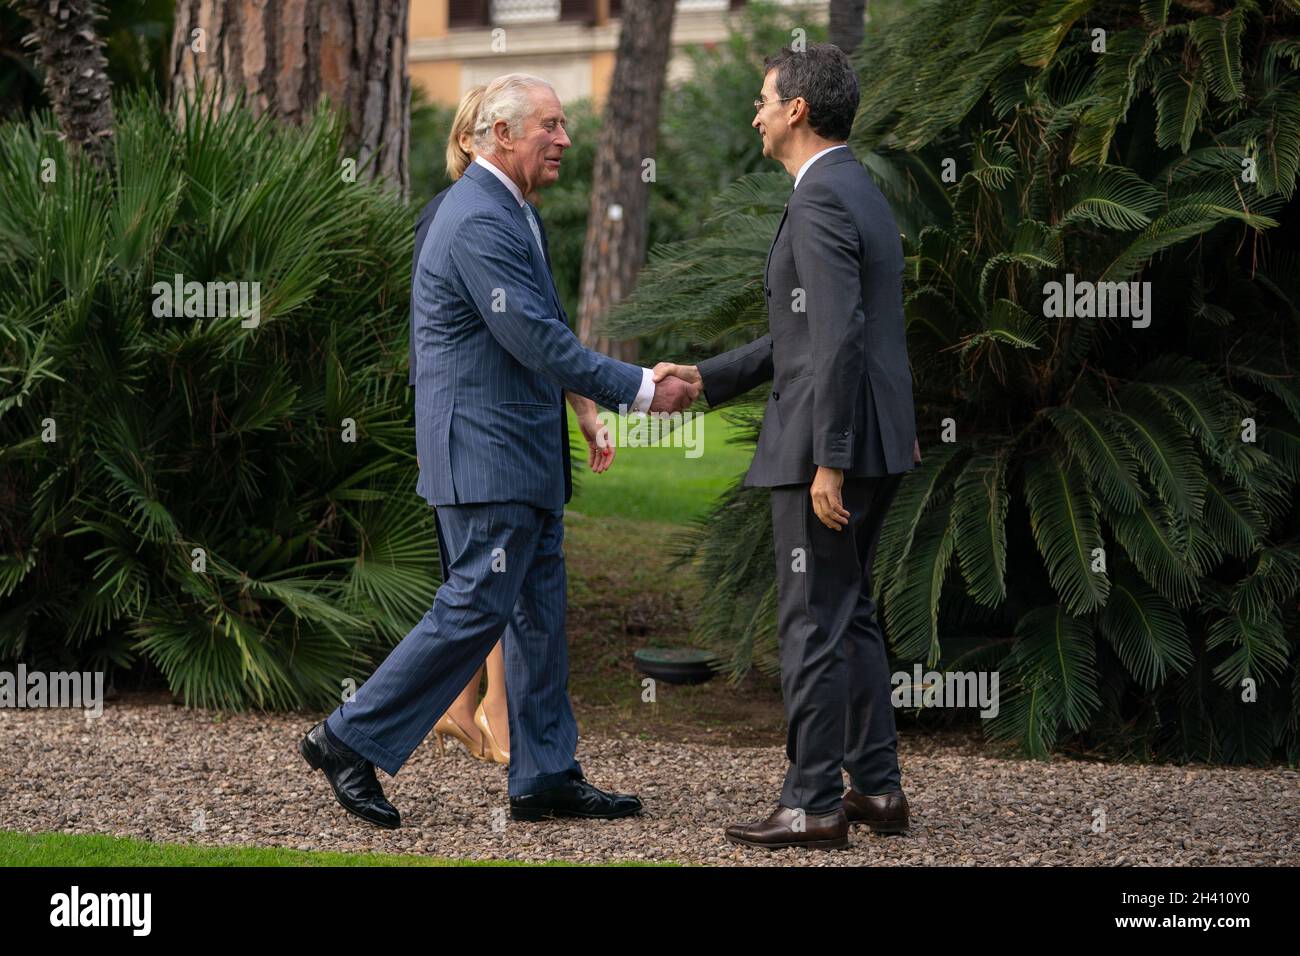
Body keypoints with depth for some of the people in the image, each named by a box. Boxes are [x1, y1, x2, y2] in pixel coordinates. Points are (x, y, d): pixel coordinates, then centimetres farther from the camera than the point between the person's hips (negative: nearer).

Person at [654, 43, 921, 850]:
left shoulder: (819, 202, -16)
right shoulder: (863, 193, 16)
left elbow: (838, 338, -24)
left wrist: (828, 461, -24)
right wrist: (706, 379, 21)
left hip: (833, 443, -10)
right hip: (879, 441, 10)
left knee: (814, 626, -4)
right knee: (851, 616, 17)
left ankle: (813, 805, -1)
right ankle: (878, 786, 20)